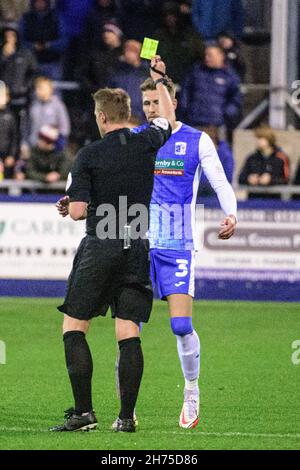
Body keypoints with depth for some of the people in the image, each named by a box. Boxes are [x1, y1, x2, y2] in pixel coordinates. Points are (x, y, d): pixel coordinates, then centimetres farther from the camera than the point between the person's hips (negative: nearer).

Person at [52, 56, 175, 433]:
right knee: (129, 334, 3)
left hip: (100, 248, -4)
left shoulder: (89, 156, -8)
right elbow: (168, 120, 26)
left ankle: (84, 411, -5)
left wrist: (69, 206, 12)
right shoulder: (146, 143, 2)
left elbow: (77, 212, -12)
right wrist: (158, 79, 38)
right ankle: (126, 416, -2)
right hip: (137, 250, 4)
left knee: (73, 327, 4)